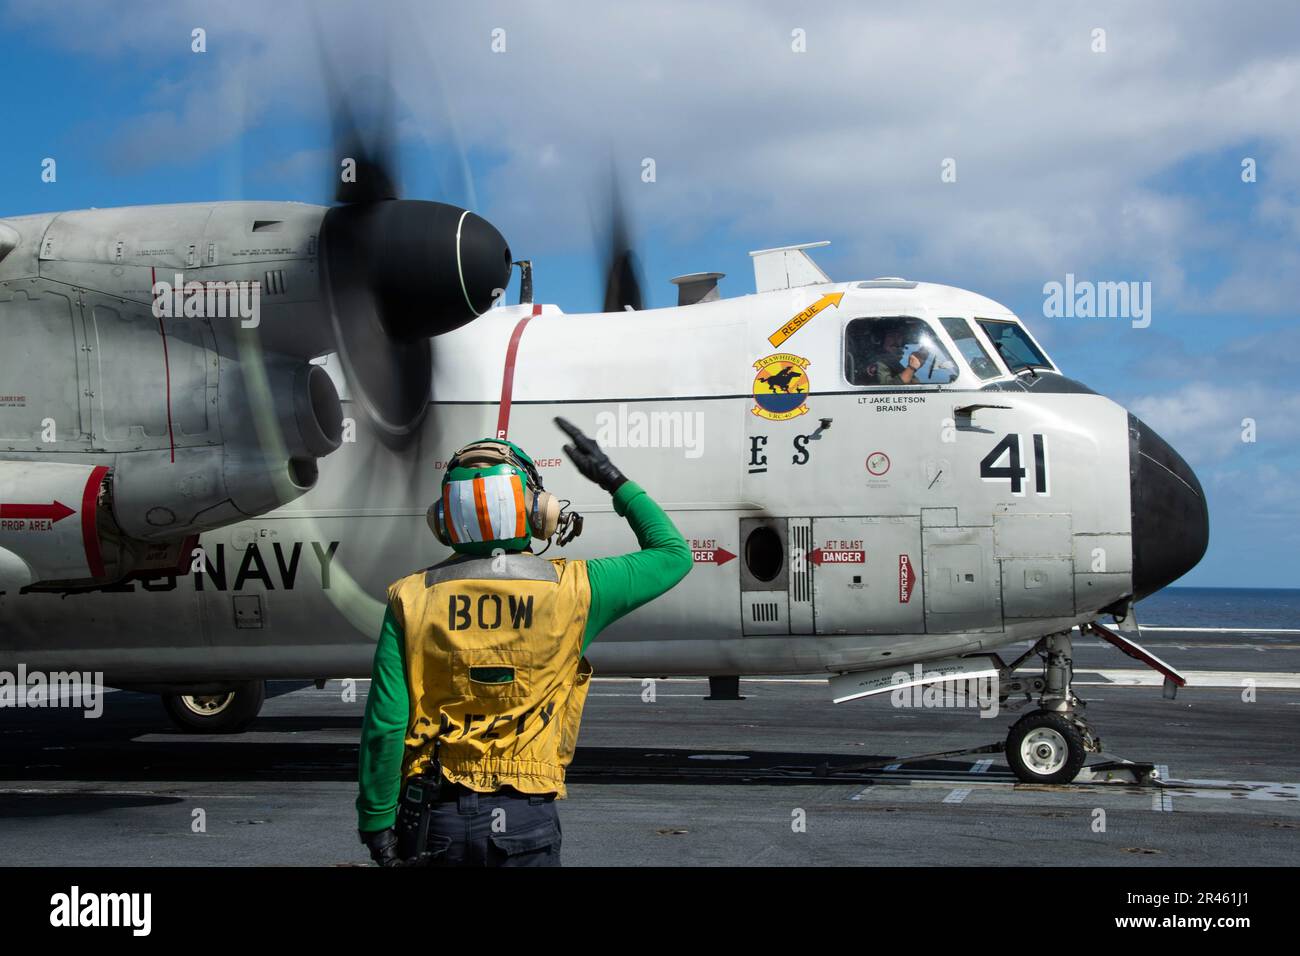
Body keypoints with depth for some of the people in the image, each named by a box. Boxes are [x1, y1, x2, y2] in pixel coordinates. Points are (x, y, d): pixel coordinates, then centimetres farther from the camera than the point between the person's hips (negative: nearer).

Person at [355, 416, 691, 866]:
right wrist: (613, 478, 15)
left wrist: (376, 823, 2)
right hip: (526, 821, -1)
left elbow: (385, 725, -7)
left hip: (433, 816, 1)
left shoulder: (413, 599, -5)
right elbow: (673, 554, 11)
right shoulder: (571, 590, -5)